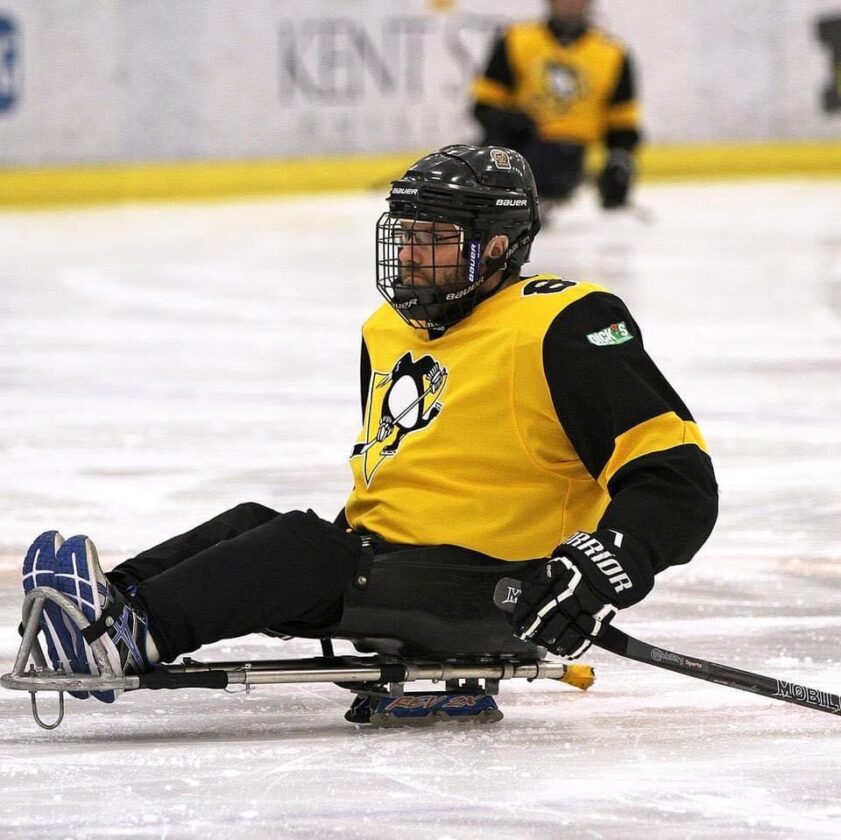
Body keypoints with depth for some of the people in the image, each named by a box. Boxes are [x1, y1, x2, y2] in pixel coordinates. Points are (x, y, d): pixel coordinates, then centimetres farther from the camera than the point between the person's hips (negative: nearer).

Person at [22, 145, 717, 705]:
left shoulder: (562, 328, -12)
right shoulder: (390, 331, 16)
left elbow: (677, 475, -18)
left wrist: (605, 569, -29)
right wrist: (351, 540, 19)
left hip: (492, 593, -9)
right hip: (386, 559, 9)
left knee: (304, 551, -26)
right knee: (253, 527, -11)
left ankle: (132, 634, -42)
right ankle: (111, 602, -30)